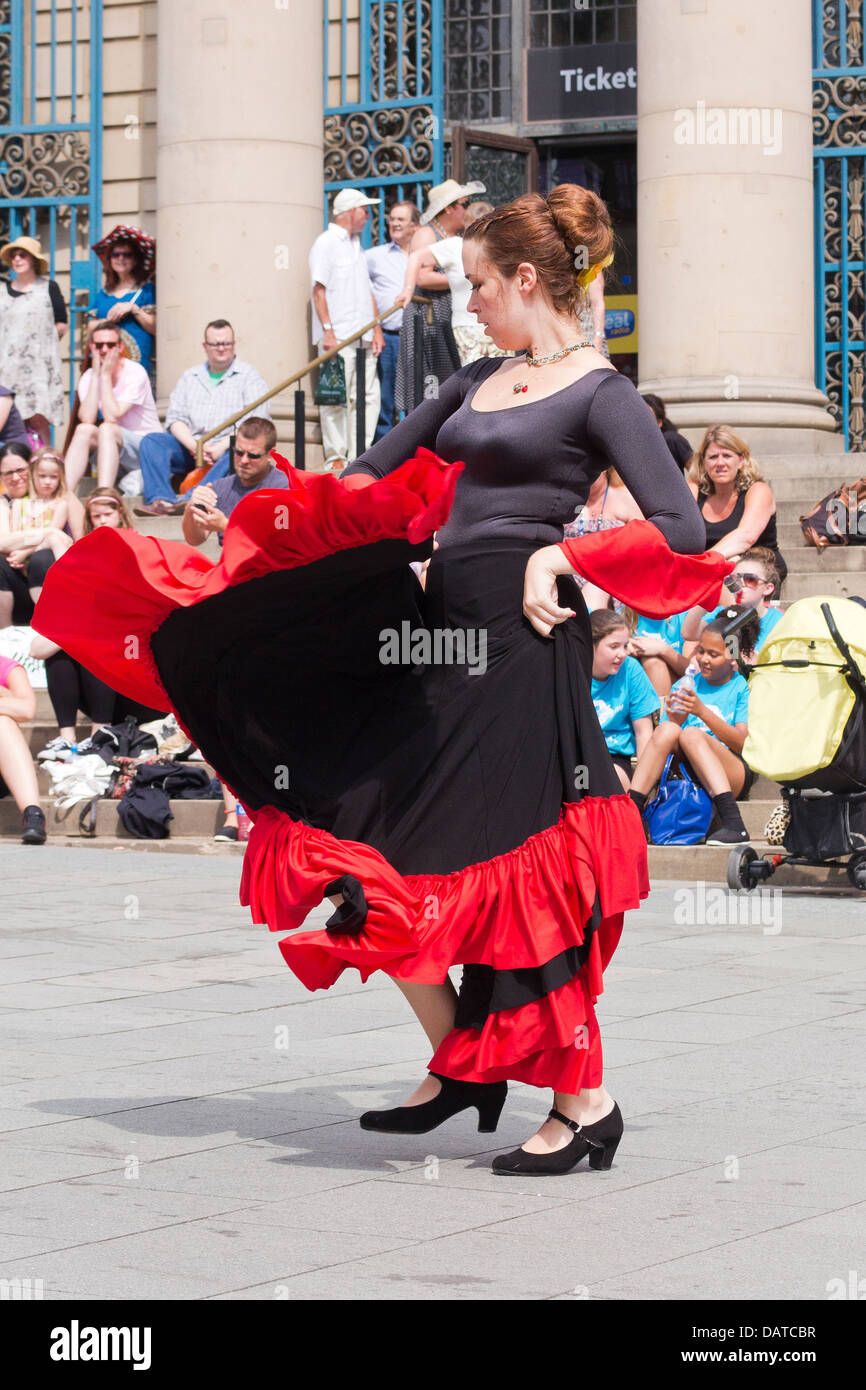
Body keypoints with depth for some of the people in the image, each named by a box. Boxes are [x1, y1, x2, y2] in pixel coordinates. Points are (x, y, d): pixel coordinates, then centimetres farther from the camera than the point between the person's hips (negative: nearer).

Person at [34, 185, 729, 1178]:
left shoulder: (599, 393, -5)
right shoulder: (479, 381, 18)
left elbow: (682, 532, -12)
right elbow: (376, 474, 28)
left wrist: (563, 555, -15)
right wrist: (270, 525, 23)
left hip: (517, 638, -8)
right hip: (439, 629, 8)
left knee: (508, 864, -9)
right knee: (370, 849, 7)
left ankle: (587, 1104, 0)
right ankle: (458, 1069, 17)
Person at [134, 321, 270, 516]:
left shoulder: (248, 376, 7)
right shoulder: (190, 377, 19)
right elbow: (175, 419, 9)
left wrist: (223, 446, -20)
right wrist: (194, 446, -12)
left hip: (228, 447, -4)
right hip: (191, 449, 4)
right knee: (150, 441, -18)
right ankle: (161, 500, -40)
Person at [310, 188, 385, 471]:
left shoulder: (356, 245, 21)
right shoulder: (326, 243, -4)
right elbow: (319, 290, -11)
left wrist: (376, 329, 15)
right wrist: (328, 331, -18)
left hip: (362, 338, 8)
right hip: (338, 339, -8)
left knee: (368, 397, 3)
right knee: (336, 399, -7)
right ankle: (335, 458, -5)